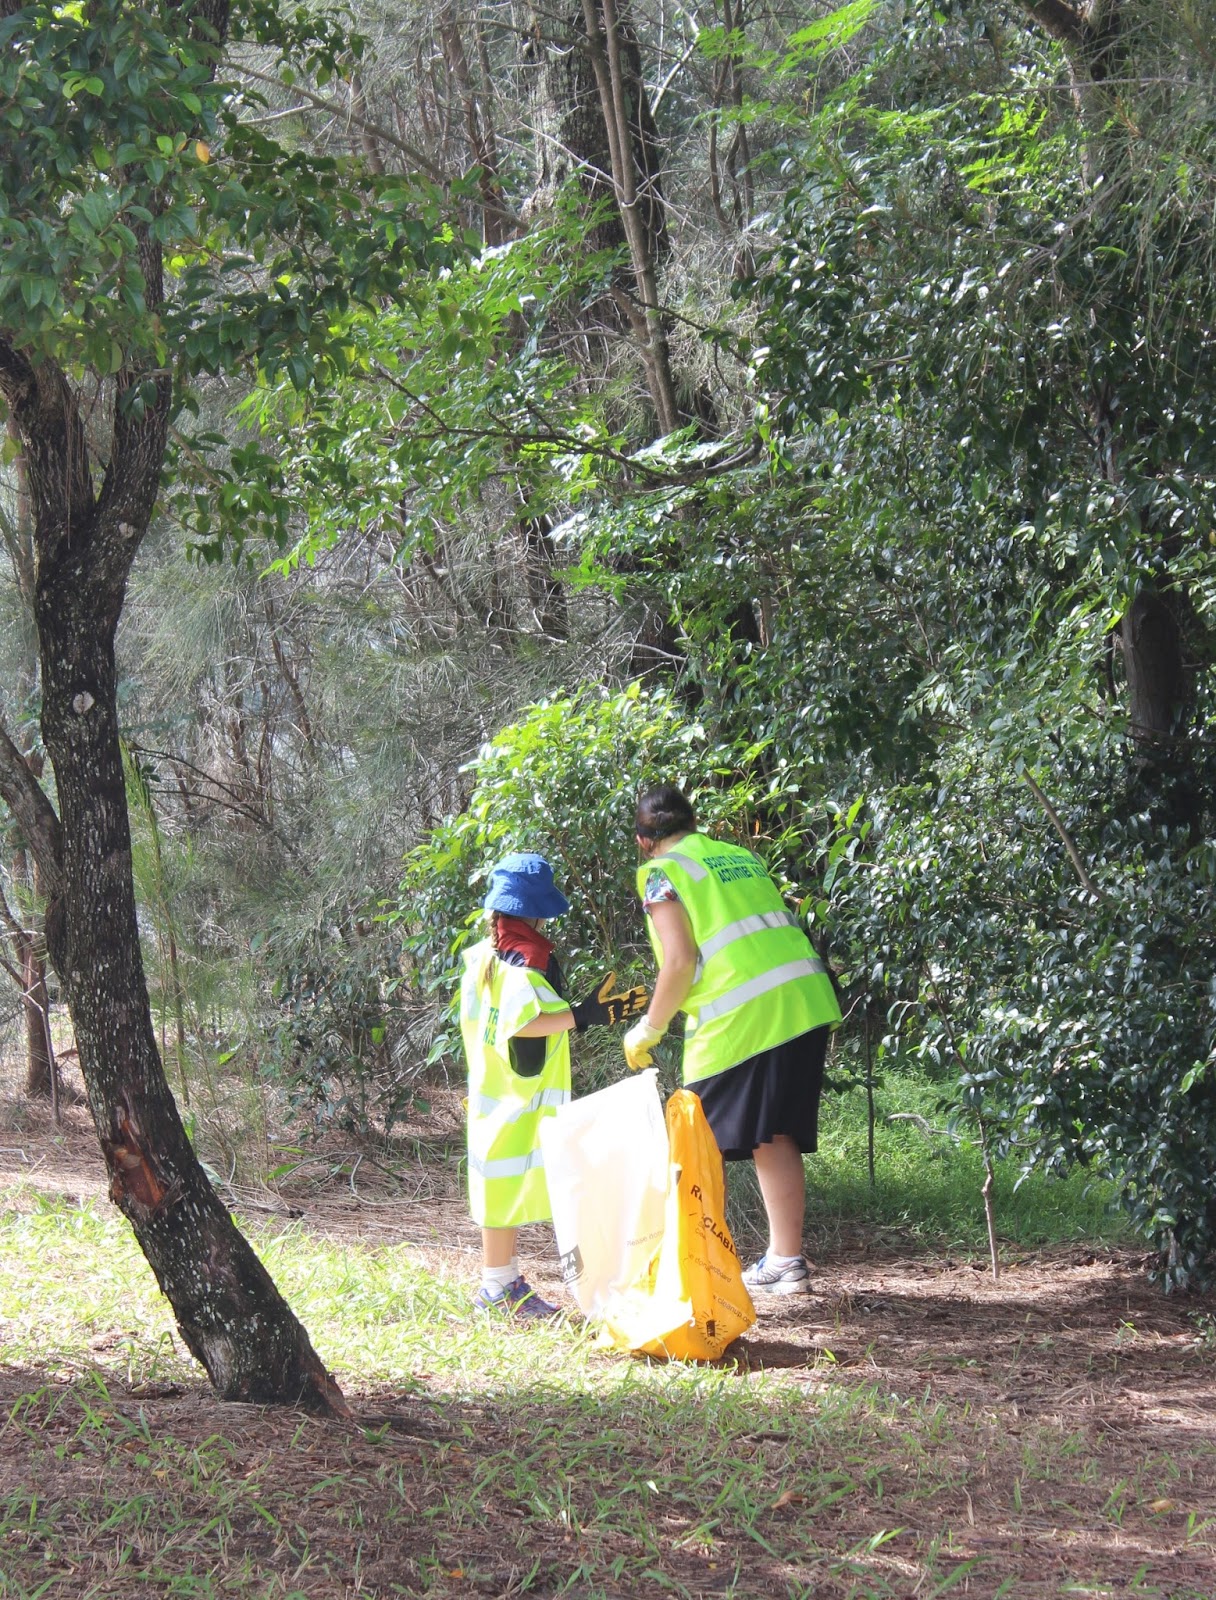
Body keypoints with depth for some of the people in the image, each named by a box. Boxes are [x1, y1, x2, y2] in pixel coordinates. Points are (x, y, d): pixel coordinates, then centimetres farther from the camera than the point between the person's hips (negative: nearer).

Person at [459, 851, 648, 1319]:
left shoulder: (483, 956, 11)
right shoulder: (523, 959, -18)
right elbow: (523, 1021, -32)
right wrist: (582, 1015, -35)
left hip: (492, 1091, 10)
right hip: (520, 1102, -10)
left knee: (502, 1186, 15)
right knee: (509, 1185, -4)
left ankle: (500, 1282, 22)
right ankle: (499, 1286, 2)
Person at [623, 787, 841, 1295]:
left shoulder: (661, 872, 3)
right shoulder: (742, 857, 23)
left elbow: (681, 960, -8)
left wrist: (648, 1030, 3)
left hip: (738, 1019, -6)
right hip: (806, 1003, 7)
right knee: (775, 1138, 14)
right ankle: (786, 1261, 16)